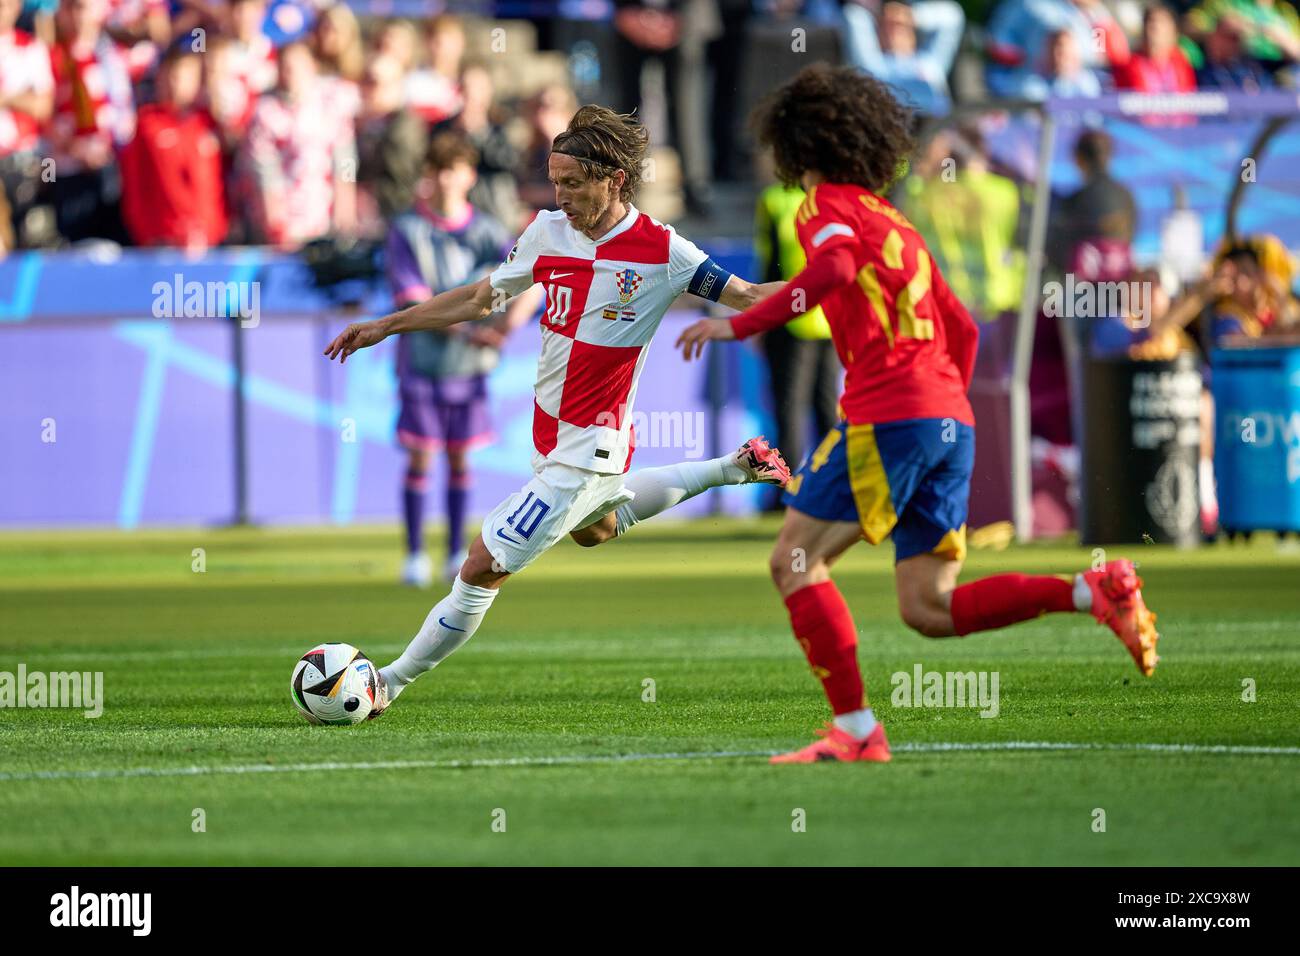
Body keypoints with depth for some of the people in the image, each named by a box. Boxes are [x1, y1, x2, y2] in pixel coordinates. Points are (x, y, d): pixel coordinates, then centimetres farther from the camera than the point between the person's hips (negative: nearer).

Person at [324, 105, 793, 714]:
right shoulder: (548, 232, -1)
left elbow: (750, 297, -11)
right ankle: (733, 469, 43)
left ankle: (389, 683, 2)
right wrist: (387, 326, 12)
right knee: (595, 528, 36)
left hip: (585, 450, -8)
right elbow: (481, 297, 12)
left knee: (484, 567, -10)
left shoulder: (661, 252, -17)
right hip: (550, 438, 8)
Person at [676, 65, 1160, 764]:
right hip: (953, 419, 8)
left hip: (888, 417, -8)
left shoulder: (828, 205, 0)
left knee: (795, 560, 2)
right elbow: (961, 328, 27)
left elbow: (834, 269, -23)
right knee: (928, 609, 5)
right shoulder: (894, 221, 26)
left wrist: (739, 325, -21)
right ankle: (1095, 591, -8)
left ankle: (855, 729, -5)